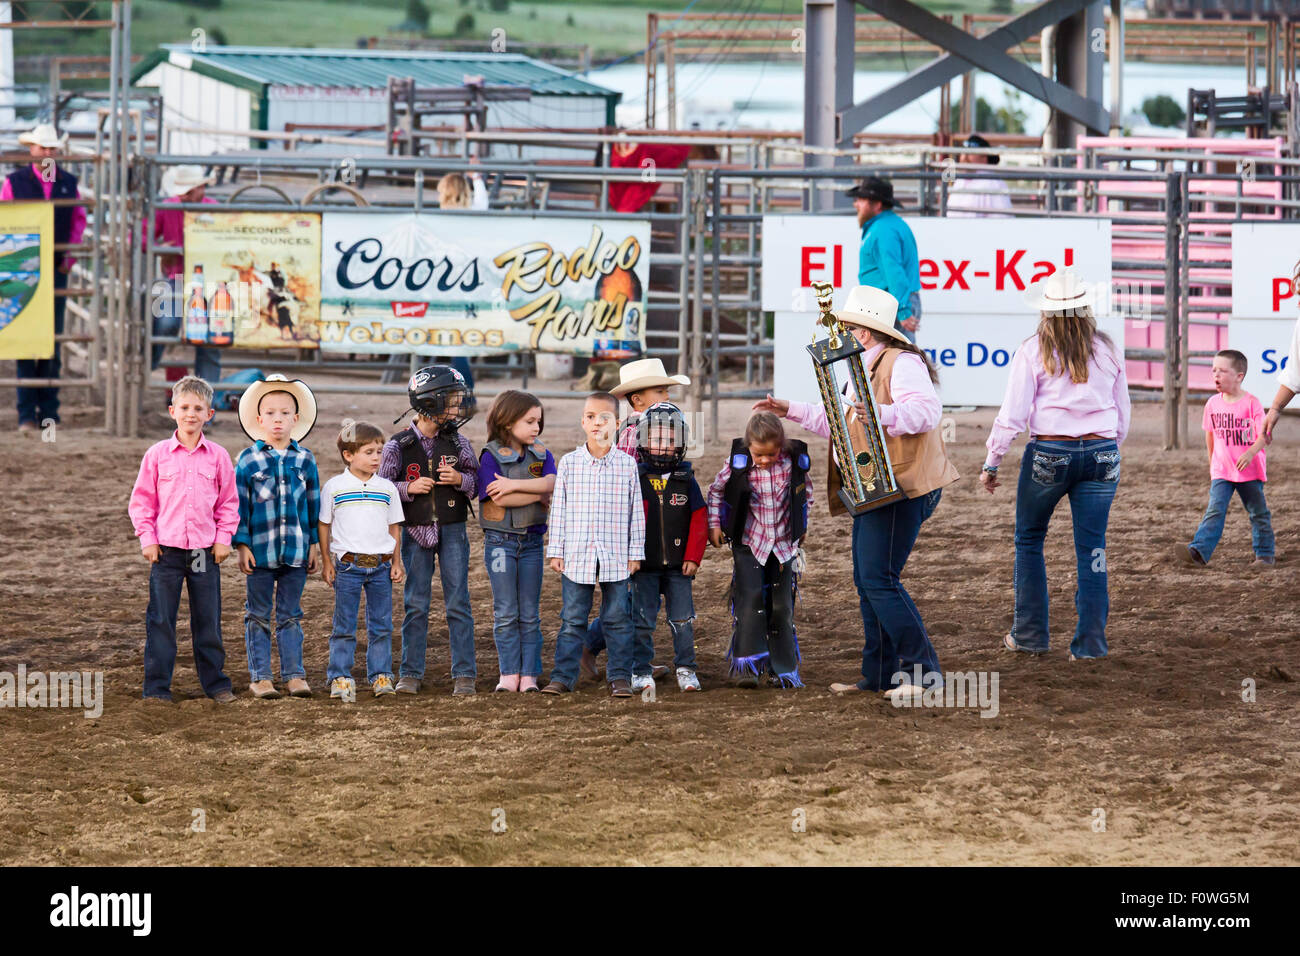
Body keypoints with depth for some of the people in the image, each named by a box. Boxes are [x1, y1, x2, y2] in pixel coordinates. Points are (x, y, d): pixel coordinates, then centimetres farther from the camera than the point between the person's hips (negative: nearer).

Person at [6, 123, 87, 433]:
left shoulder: (69, 184, 6)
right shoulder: (14, 182, -1)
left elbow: (79, 219, 12)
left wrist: (70, 258, 2)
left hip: (56, 268, 2)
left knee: (53, 340, 6)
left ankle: (49, 412, 13)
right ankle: (27, 415, -3)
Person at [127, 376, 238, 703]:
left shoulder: (218, 456, 2)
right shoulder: (157, 455, 0)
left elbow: (229, 501, 9)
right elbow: (141, 500, 5)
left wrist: (224, 537, 1)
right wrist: (147, 537, -3)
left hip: (206, 551, 1)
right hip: (166, 549, -1)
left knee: (208, 620, 8)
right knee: (160, 620, 1)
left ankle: (215, 682, 19)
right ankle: (157, 685, 8)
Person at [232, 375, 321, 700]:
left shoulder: (305, 460, 5)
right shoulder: (248, 459, -2)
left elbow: (313, 504, 10)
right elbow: (239, 503, -1)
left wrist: (314, 544, 9)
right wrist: (242, 544, -6)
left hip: (296, 550, 2)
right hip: (260, 549, -2)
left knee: (291, 615, 8)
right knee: (259, 615, 5)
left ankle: (294, 674, 12)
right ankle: (260, 676, 9)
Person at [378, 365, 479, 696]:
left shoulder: (458, 442, 2)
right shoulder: (398, 446, -4)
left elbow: (477, 482, 7)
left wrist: (460, 479, -12)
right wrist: (408, 488, -17)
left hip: (453, 531, 1)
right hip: (416, 532, -1)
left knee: (458, 602, 0)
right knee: (416, 604, 4)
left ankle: (464, 674, 4)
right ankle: (411, 673, 12)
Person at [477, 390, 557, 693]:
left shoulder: (541, 455, 7)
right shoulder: (491, 456, -6)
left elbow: (551, 483, -13)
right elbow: (498, 499, -17)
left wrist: (515, 485, -21)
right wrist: (540, 494, -12)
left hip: (532, 540, 3)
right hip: (500, 540, -3)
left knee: (530, 613, 5)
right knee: (506, 613, 0)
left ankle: (529, 675, 7)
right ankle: (509, 674, 4)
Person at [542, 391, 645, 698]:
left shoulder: (627, 465, 1)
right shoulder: (569, 463, 1)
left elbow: (636, 512, 4)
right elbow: (558, 509, 4)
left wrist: (635, 553, 2)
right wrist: (556, 551, 1)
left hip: (616, 557, 0)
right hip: (577, 557, 0)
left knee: (618, 619, 6)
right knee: (572, 620, 5)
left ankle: (620, 676, 14)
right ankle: (563, 675, 11)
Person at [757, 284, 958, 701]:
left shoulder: (902, 364, -12)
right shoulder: (869, 370, 22)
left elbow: (927, 410, -27)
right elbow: (841, 423, 31)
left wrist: (884, 413, -43)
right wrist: (792, 411, 29)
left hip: (899, 490, -11)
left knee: (879, 579, -15)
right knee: (867, 582, 11)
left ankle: (923, 669, -12)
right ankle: (880, 674, 15)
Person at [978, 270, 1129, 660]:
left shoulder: (1033, 351, -3)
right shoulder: (1107, 350, 7)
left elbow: (1012, 414, -5)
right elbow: (1122, 414, 14)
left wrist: (991, 463, 3)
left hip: (1049, 453, -2)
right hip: (1102, 453, 2)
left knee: (1029, 540, 15)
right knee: (1092, 549, 4)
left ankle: (1030, 634, 16)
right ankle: (1090, 642, 1)